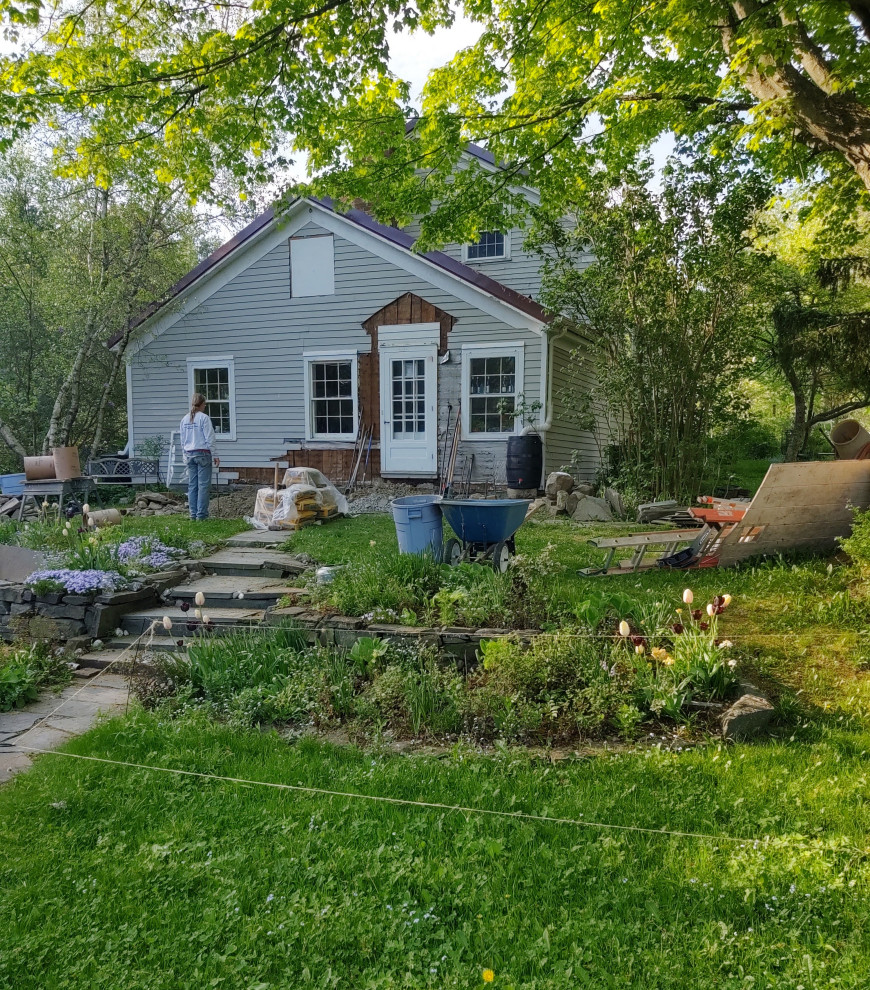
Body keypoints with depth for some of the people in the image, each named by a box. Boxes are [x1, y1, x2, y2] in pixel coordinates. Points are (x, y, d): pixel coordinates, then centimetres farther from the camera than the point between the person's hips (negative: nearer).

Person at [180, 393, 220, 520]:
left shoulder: (185, 419, 9)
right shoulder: (204, 418, -10)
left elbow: (182, 440, 14)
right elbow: (210, 439, -10)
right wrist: (214, 456, -5)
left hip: (190, 455, 6)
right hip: (203, 454, -6)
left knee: (192, 485, 9)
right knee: (203, 485, -3)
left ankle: (193, 513, 11)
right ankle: (201, 514, -4)